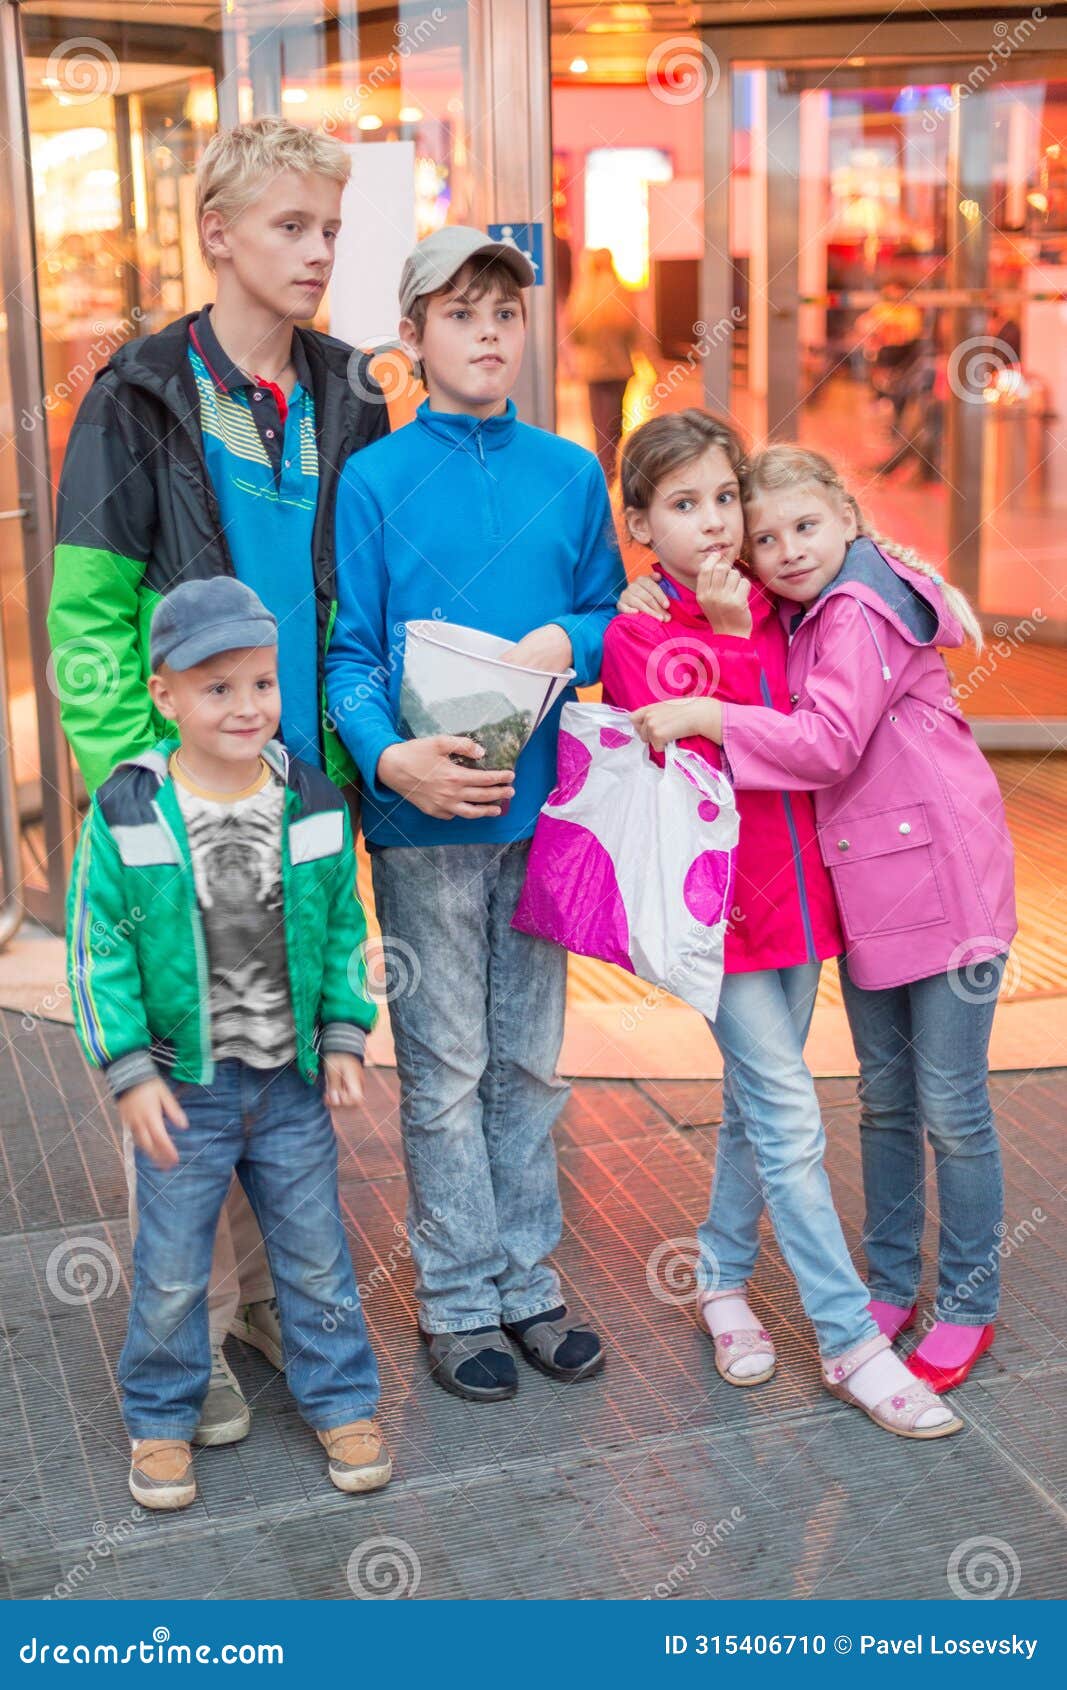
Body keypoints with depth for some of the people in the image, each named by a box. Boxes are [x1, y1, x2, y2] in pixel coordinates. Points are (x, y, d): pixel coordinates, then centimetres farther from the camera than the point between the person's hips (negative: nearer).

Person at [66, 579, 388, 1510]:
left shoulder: (315, 804, -4)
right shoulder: (126, 814, -12)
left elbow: (345, 927, 6)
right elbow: (98, 951, -8)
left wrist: (345, 1033, -1)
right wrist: (130, 1071, -11)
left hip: (293, 1084, 2)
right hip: (181, 1090, -2)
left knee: (316, 1257, 15)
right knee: (170, 1274, 11)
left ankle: (341, 1401, 33)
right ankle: (161, 1419, 31)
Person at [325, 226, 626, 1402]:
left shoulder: (571, 474, 8)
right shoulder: (374, 479, -3)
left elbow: (612, 617, 14)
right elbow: (346, 653, -6)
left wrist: (568, 640, -9)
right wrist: (392, 757, -24)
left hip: (539, 807, 4)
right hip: (424, 818, -3)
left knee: (529, 1060, 13)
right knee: (445, 1072, 4)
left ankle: (527, 1281, 27)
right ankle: (457, 1300, 19)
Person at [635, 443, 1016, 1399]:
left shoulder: (862, 612, -17)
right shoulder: (803, 615, 11)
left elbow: (828, 742, -26)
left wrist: (704, 715, -25)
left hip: (942, 874, -8)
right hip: (867, 886, 9)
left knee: (952, 1106, 1)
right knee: (886, 1097, 16)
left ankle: (968, 1305, 15)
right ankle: (891, 1285, 29)